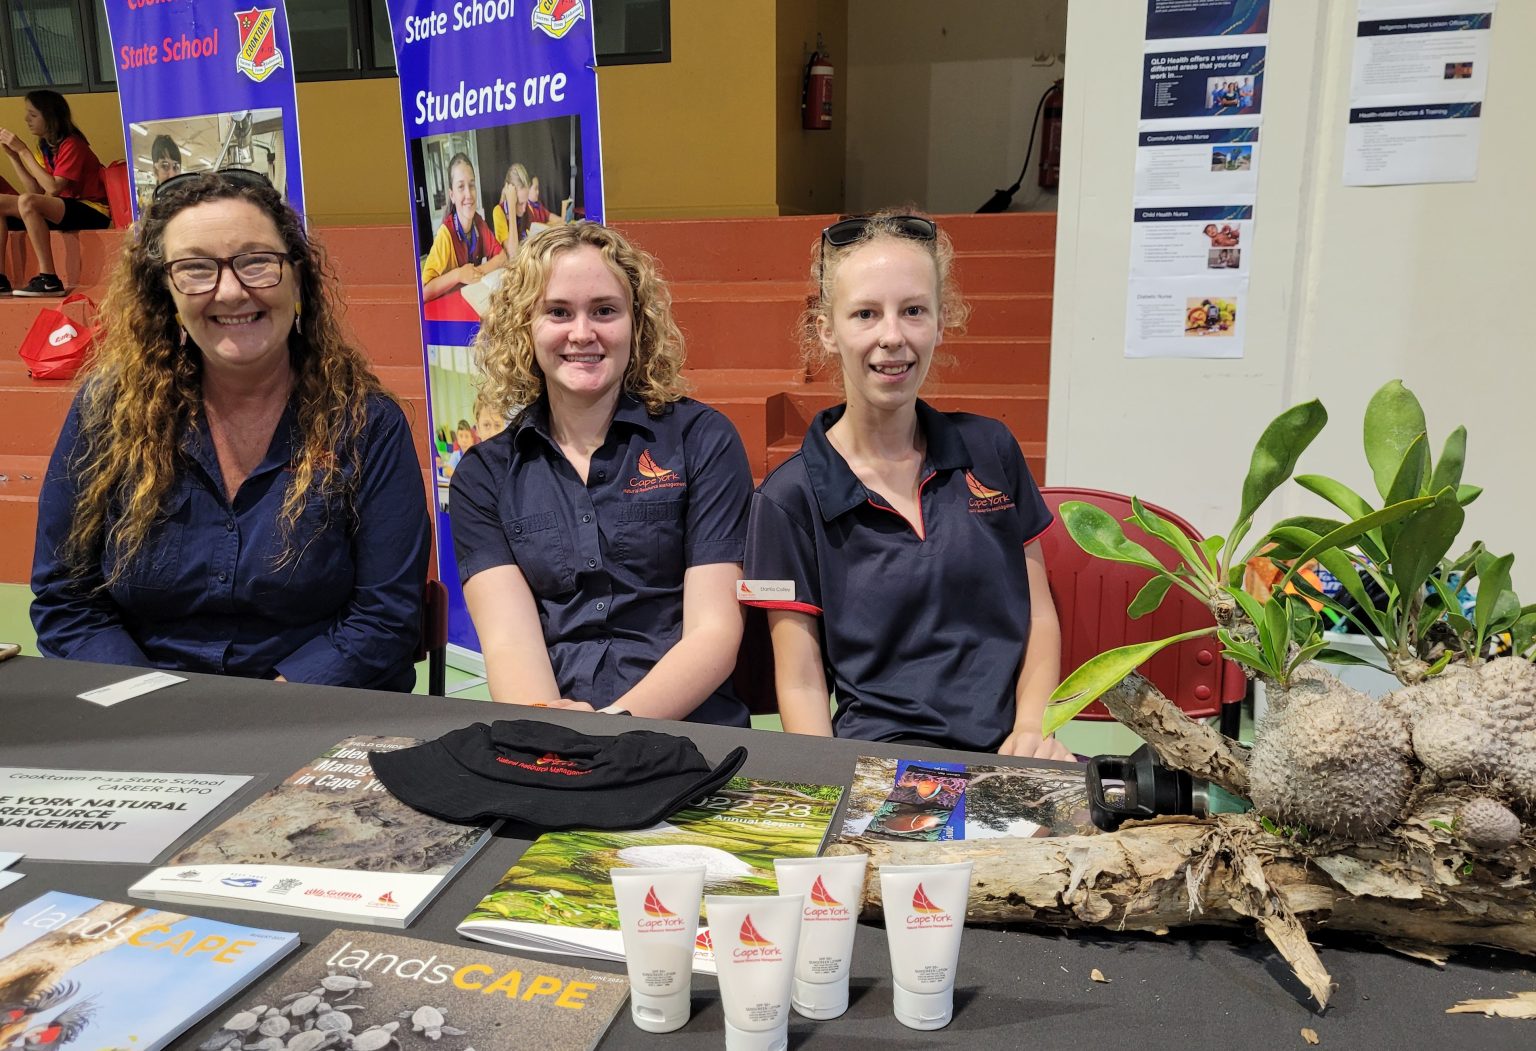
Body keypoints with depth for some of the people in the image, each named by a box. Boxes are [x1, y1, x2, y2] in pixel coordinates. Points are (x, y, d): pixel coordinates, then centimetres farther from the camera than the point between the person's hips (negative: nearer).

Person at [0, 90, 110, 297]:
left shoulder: (71, 144, -12)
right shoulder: (46, 147, 12)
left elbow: (52, 189, -22)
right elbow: (35, 190, 5)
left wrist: (23, 150, -17)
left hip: (91, 211, -9)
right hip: (65, 208, 9)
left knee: (27, 202, -30)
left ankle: (48, 280, -30)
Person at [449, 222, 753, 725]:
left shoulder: (703, 439, 4)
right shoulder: (483, 474, 10)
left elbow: (714, 631, -4)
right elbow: (508, 640, -2)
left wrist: (618, 721, -19)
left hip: (685, 728, -1)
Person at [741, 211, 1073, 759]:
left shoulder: (990, 448, 7)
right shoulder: (790, 496, -3)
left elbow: (1039, 617, 11)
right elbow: (801, 683, -2)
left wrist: (1032, 728, -6)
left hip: (1008, 753, 2)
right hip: (881, 753, -1)